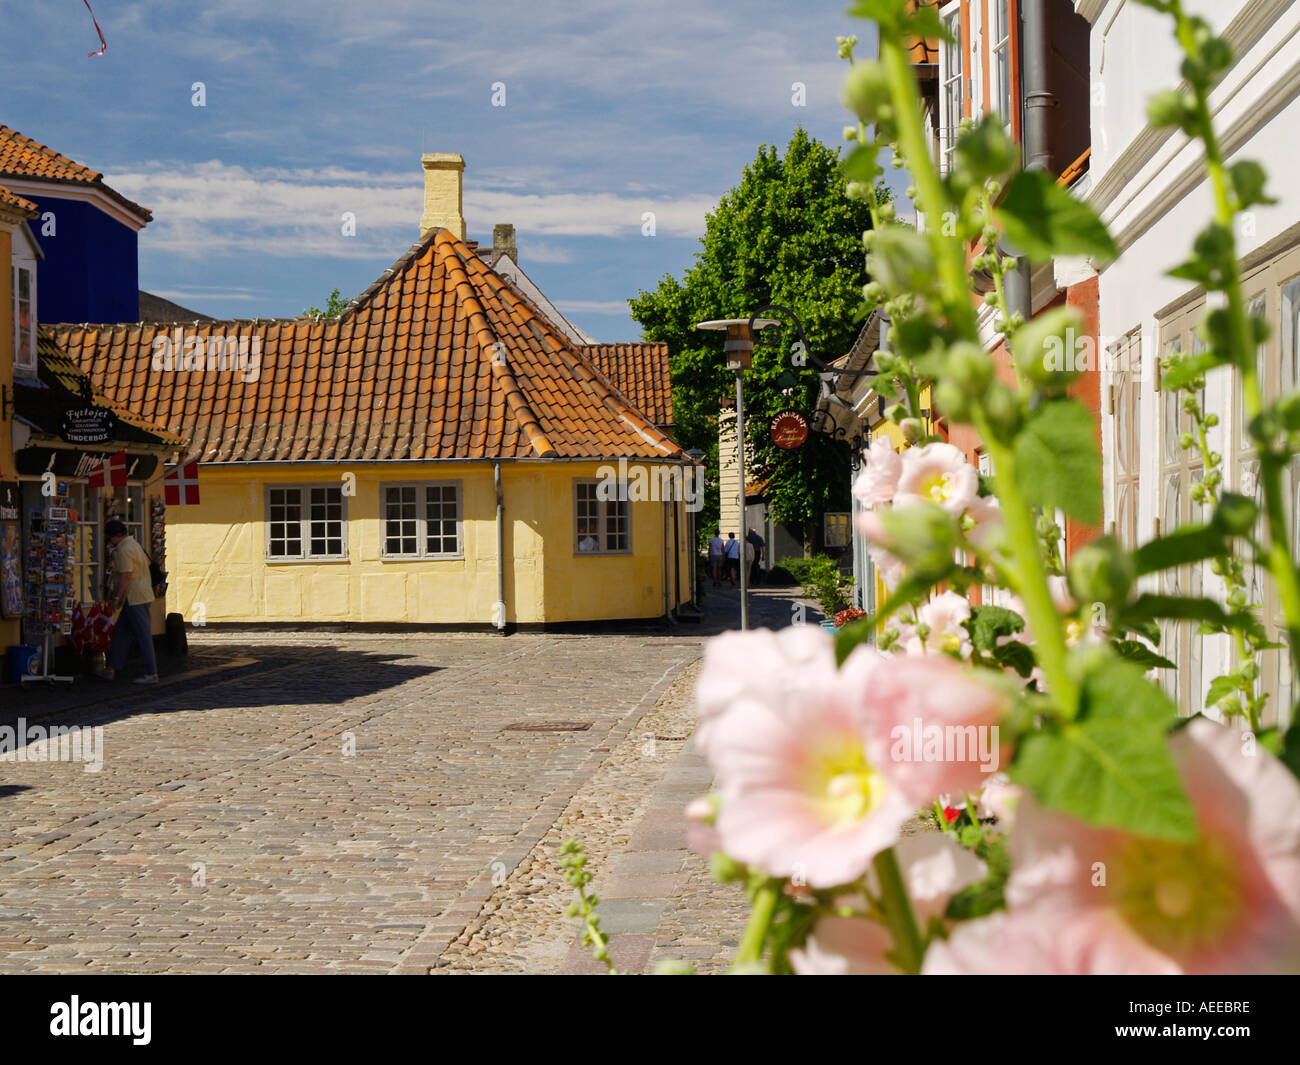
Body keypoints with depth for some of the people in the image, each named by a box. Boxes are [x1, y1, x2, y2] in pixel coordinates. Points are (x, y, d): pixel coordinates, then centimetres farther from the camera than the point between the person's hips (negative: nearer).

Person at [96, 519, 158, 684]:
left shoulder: (123, 550, -15)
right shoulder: (133, 544, 16)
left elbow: (125, 576, -22)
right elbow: (147, 564, 23)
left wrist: (116, 598, -19)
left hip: (134, 597, -11)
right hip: (143, 594, 11)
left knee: (143, 635, -7)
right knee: (121, 632, 14)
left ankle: (152, 674, -4)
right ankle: (111, 670, 18)